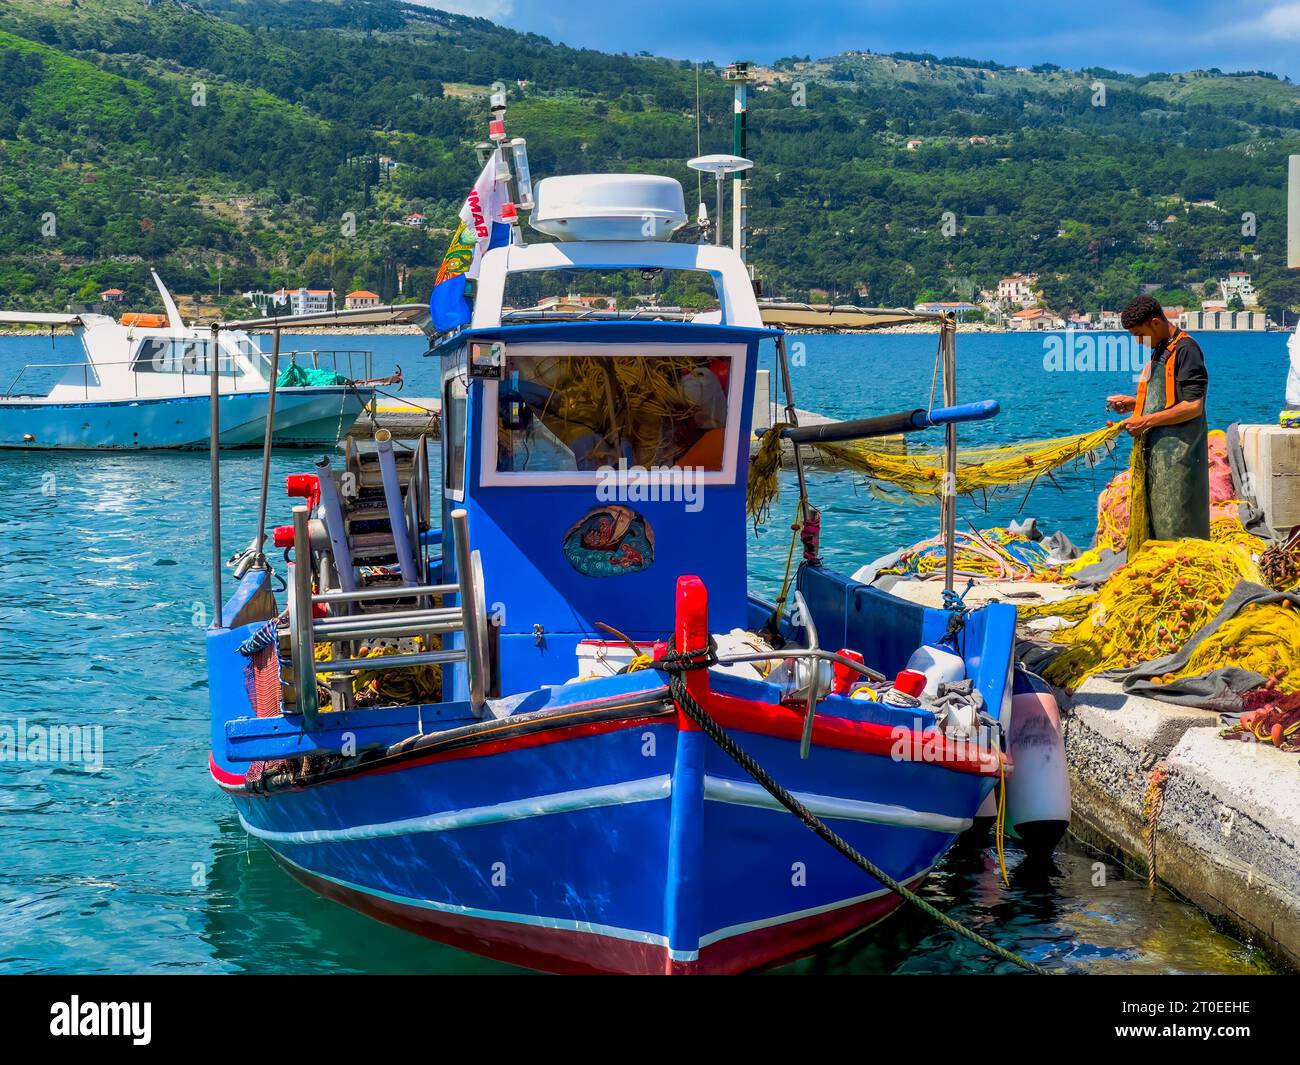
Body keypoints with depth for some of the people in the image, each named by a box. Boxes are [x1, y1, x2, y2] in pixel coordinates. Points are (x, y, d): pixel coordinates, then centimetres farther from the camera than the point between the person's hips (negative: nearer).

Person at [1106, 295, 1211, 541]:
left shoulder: (1186, 350, -12)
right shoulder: (1159, 351, 18)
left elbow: (1194, 406, -19)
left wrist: (1147, 421, -16)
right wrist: (1134, 403, 12)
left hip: (1178, 453, -10)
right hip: (1157, 451, 10)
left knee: (1176, 527, -8)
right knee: (1155, 521, 11)